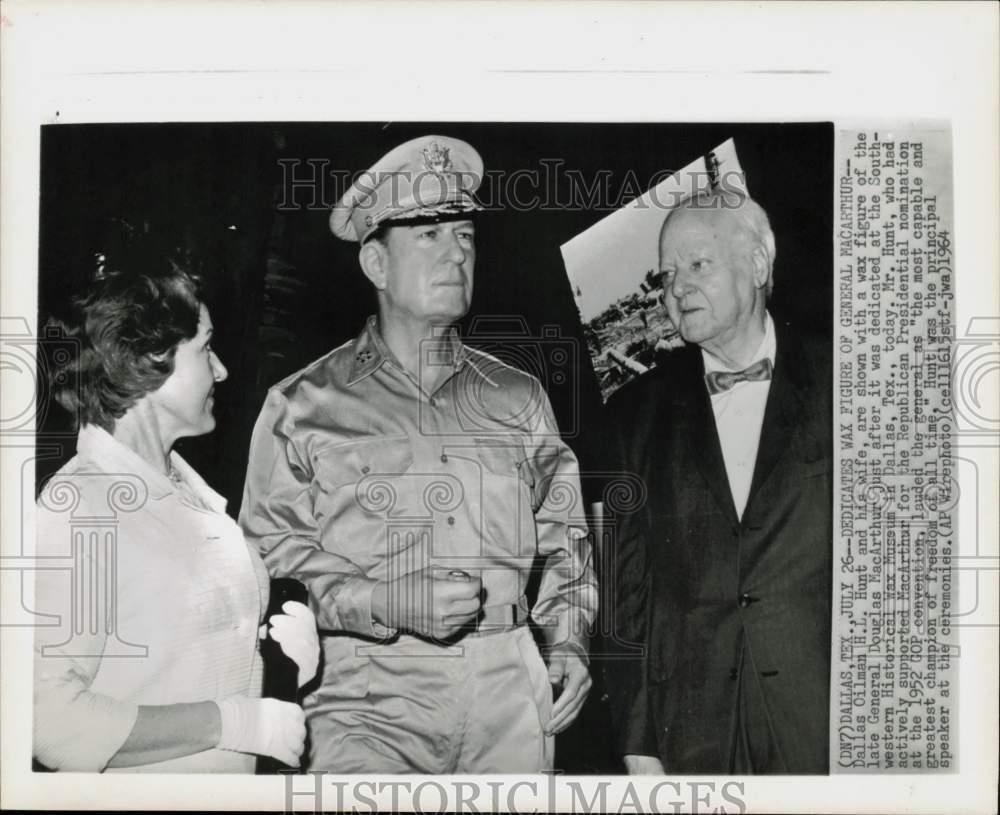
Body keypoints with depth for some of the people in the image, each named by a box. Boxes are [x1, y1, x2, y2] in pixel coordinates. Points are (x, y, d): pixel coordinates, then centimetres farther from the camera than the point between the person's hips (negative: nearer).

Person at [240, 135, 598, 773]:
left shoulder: (518, 397, 13)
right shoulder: (304, 406, 3)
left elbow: (563, 537, 18)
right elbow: (271, 556, -2)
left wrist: (569, 638, 5)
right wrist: (387, 602, -14)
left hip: (510, 691, 3)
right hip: (372, 693, -3)